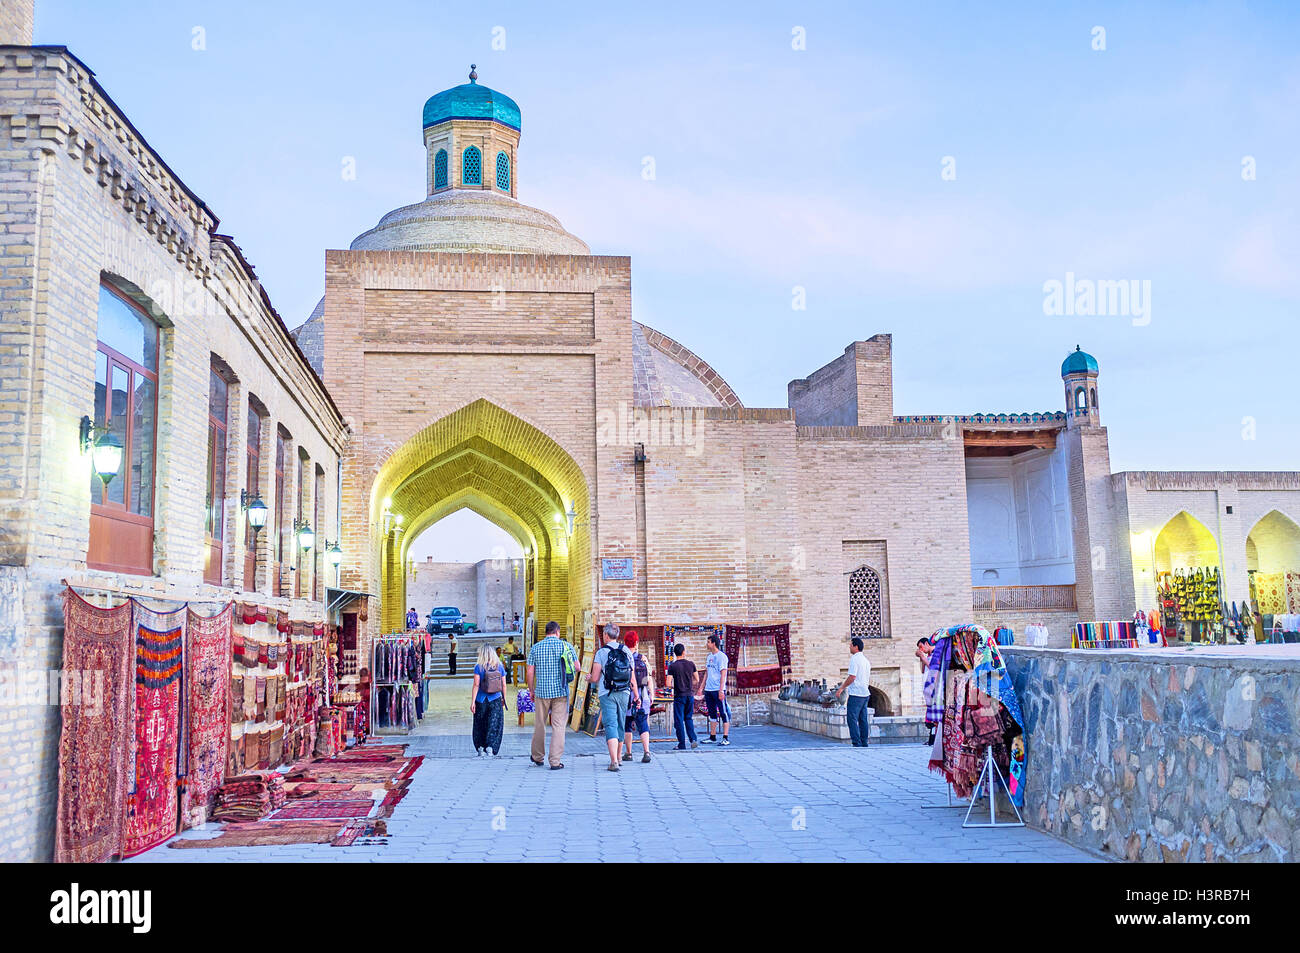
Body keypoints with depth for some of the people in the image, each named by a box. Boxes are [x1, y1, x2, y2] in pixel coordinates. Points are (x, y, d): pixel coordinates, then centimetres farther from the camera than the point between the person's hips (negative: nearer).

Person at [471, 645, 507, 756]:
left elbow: (476, 685, -11)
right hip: (495, 700, 1)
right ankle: (490, 747, -7)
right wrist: (504, 699, 16)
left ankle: (480, 747, 22)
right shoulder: (499, 667, 1)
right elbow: (503, 685, 4)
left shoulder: (479, 667, -8)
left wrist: (472, 702, -10)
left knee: (480, 725, 14)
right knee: (494, 725, 4)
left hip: (481, 700, -1)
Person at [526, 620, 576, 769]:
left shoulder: (535, 648, 2)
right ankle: (555, 761, -1)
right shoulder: (566, 646, -1)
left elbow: (529, 672, 2)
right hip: (561, 691, -1)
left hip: (541, 691, 1)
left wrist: (531, 690, 13)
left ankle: (538, 757, 27)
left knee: (539, 725, 15)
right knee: (558, 726, 1)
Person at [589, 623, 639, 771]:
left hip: (607, 694, -4)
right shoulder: (626, 652, 6)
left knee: (610, 725, -8)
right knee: (620, 725, 16)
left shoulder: (601, 652, -7)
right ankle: (617, 758, 28)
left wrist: (588, 679, 15)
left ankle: (614, 761, -20)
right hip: (624, 694, 4)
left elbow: (595, 678, -8)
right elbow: (632, 678, 9)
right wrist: (636, 695, 19)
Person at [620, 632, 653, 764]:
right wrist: (651, 694, 9)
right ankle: (646, 751, -14)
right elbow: (649, 679, 2)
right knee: (643, 724, 2)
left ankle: (628, 753, 14)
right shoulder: (643, 659, 2)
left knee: (627, 725, 11)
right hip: (642, 696, 2)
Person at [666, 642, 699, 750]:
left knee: (679, 720, 3)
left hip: (679, 696, -3)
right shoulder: (691, 664, 1)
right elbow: (696, 680, 9)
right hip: (690, 695, 3)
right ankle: (693, 739, 2)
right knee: (689, 718, 17)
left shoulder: (672, 666, -8)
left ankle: (682, 744, 2)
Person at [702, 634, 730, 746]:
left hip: (718, 690, -8)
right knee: (712, 714, 12)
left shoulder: (721, 656, -8)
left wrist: (721, 690, -18)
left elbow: (723, 674, -12)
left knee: (724, 713, -4)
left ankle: (726, 738, -4)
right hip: (708, 690, 8)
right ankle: (712, 737, 18)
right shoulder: (709, 656, 16)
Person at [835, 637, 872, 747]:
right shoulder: (866, 660, 16)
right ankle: (864, 743, 13)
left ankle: (857, 744, -12)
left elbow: (852, 677, -18)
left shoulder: (854, 659, -12)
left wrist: (841, 688, -11)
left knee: (852, 719, -7)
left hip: (856, 694, -9)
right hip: (865, 693, 9)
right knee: (863, 719, 11)